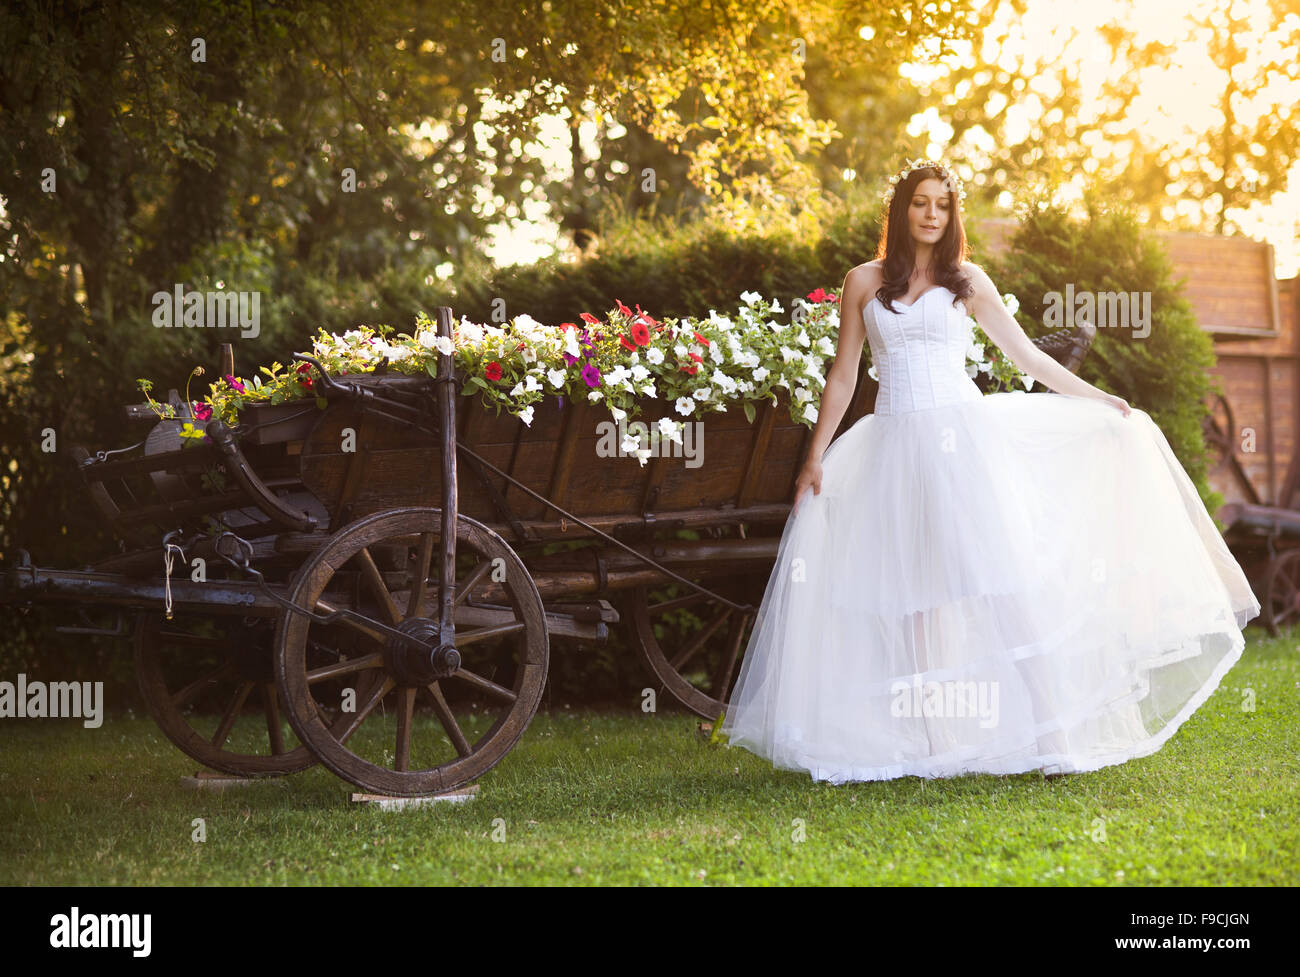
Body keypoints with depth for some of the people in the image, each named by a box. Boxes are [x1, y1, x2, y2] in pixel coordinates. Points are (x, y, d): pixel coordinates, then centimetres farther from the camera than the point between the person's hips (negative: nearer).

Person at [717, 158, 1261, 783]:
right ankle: (927, 737, 1)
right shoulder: (863, 283, 10)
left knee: (996, 572, -11)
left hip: (963, 438, -1)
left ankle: (1049, 731, -12)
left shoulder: (967, 281, 9)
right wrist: (815, 457, 7)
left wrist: (1100, 400, 11)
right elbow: (843, 376, 12)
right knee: (913, 590, -3)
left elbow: (1027, 355, 14)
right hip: (896, 445, 1)